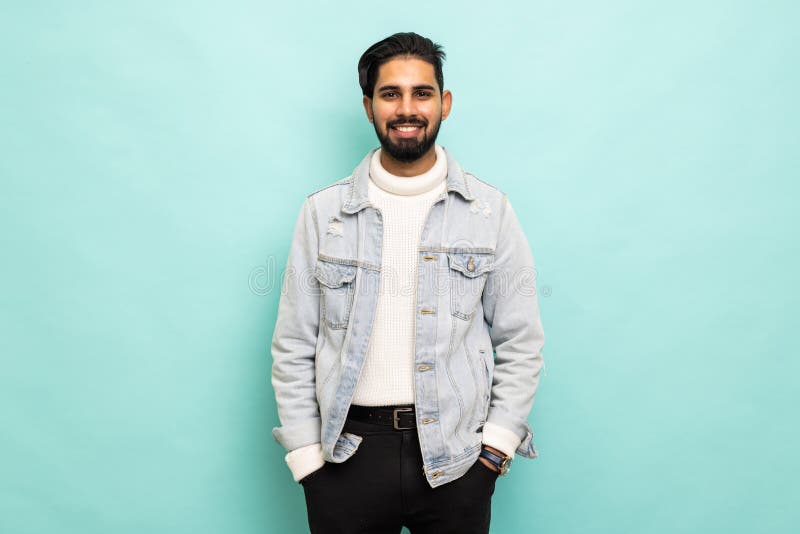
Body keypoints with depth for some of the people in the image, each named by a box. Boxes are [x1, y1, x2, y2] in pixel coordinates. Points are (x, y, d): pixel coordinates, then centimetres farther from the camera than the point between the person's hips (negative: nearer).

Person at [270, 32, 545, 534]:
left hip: (455, 454, 0)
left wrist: (495, 446, -4)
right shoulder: (323, 212, 1)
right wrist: (307, 458, -2)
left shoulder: (490, 211, 0)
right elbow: (293, 350, 2)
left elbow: (521, 345, 3)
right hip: (346, 452, 0)